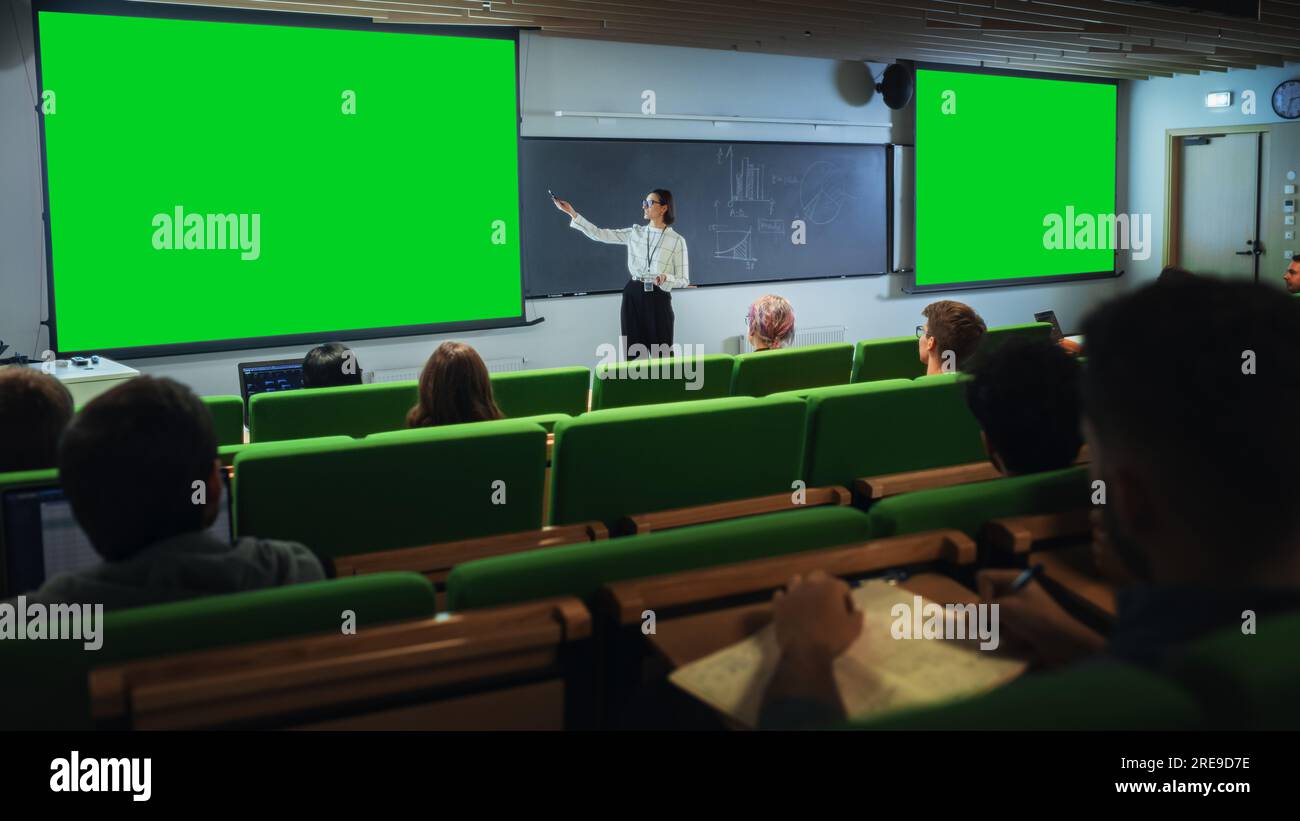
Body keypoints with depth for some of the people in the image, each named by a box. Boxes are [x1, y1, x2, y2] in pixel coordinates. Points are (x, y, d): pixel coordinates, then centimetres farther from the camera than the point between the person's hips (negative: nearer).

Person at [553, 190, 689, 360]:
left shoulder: (677, 241, -3)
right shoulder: (635, 233, 7)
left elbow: (684, 280, -2)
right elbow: (599, 234, 5)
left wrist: (666, 278, -23)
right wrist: (571, 213, -1)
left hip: (658, 299, -3)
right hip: (633, 296, 4)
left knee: (661, 356, -3)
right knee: (633, 355, 5)